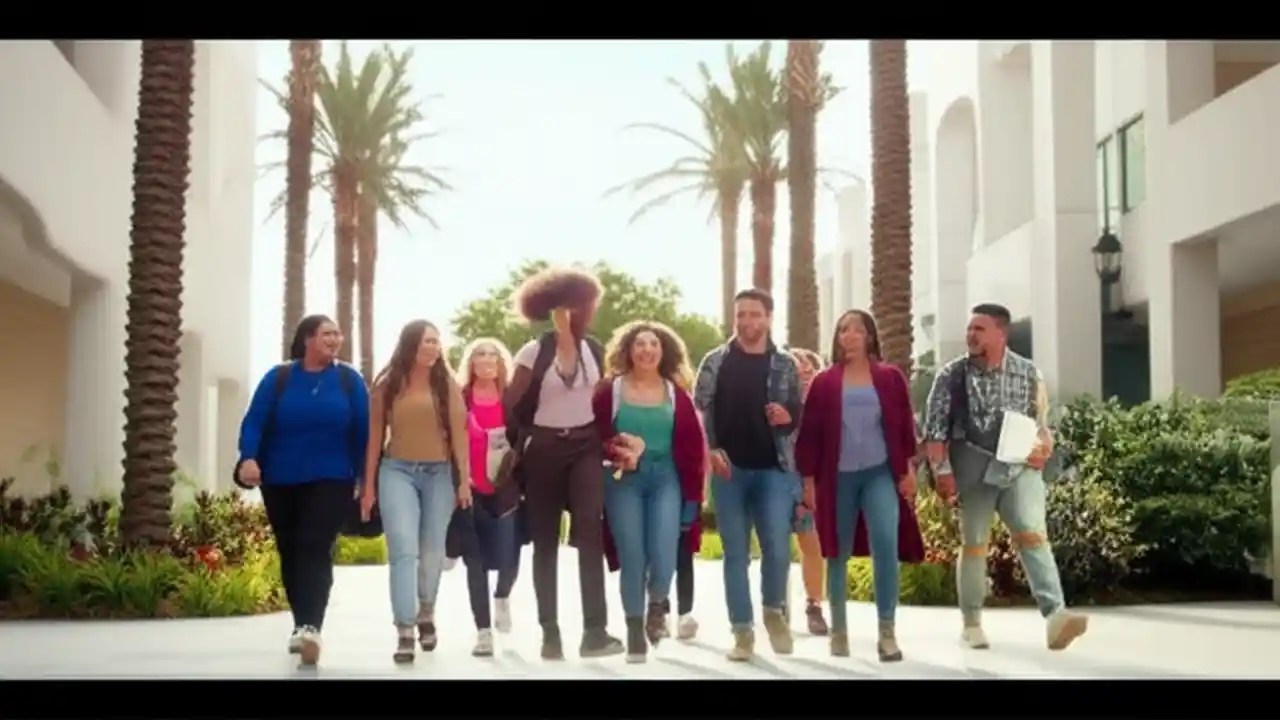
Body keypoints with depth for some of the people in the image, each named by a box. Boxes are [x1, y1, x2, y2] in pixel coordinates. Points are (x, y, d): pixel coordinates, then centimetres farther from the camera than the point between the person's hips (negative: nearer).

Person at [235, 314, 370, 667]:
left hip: (330, 481, -2)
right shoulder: (278, 378, 2)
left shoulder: (349, 380, 2)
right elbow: (254, 421, -5)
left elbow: (362, 430, 2)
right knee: (290, 552, 10)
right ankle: (302, 624, 23)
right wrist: (249, 457, -22)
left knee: (315, 550, -16)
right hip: (280, 482, 2)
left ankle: (311, 627, -27)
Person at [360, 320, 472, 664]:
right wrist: (369, 485, 5)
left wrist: (464, 480, -5)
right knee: (404, 551, -12)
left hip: (439, 473, 1)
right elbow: (375, 436, 6)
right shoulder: (388, 384, 3)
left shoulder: (446, 384, 4)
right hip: (397, 471, -1)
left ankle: (426, 615, 34)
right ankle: (404, 633, -13)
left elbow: (459, 433, 1)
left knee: (432, 552, 11)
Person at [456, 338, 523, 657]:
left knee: (508, 559, -4)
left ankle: (502, 597, 30)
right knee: (476, 562, 1)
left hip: (507, 490, 0)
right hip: (473, 491, 0)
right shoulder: (459, 399, 3)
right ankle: (483, 631, 8)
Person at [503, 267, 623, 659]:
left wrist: (605, 440, 8)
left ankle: (595, 632, -18)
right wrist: (519, 444, 3)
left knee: (590, 531, -15)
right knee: (545, 542, 3)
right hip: (544, 449, -2)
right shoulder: (534, 352, -9)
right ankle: (550, 633, 10)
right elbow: (509, 405, -4)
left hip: (585, 447, 2)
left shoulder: (594, 349, 5)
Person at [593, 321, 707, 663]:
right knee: (632, 557, -1)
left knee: (664, 555, -10)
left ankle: (657, 606, 23)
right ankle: (635, 630, 13)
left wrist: (692, 490, 2)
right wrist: (616, 451, -20)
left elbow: (693, 444, 6)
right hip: (623, 480, -1)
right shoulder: (610, 390, 0)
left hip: (666, 478, 1)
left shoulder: (676, 393, 5)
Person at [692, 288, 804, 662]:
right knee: (735, 553, 3)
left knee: (778, 546, -8)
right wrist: (711, 450, -11)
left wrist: (788, 417, -11)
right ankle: (742, 632, 11)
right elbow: (698, 410, 1)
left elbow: (800, 413, 11)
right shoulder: (715, 362, 5)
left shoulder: (785, 365, 7)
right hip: (729, 469, 0)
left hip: (774, 468, 0)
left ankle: (774, 610, 19)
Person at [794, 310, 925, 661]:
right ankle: (839, 629, 21)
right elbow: (810, 433, 5)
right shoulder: (824, 382, 4)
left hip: (880, 473, -1)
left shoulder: (890, 377, 6)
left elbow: (904, 425, 8)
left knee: (886, 545, -17)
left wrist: (907, 470, 3)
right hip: (838, 476, 1)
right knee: (838, 555, 8)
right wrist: (808, 479, 1)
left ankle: (887, 632, -11)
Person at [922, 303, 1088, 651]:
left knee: (1033, 535, -16)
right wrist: (942, 470, -9)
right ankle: (972, 623, 17)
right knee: (974, 543, 6)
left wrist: (1043, 449, -5)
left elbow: (1041, 422, 14)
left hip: (1019, 467, 1)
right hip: (974, 469, -1)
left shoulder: (1029, 374, 5)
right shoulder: (952, 375, -1)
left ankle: (1055, 614, -27)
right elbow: (935, 428, -2)